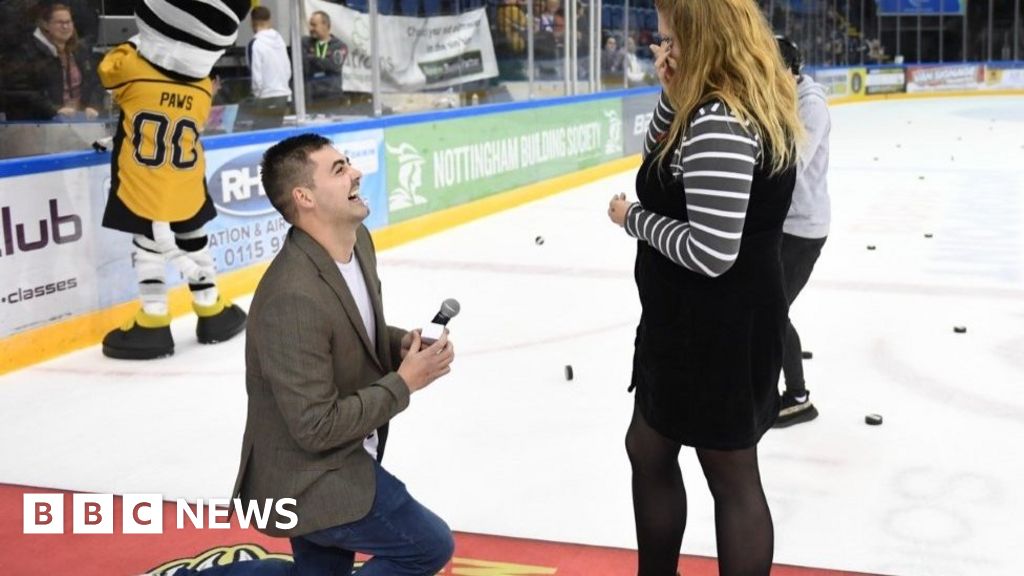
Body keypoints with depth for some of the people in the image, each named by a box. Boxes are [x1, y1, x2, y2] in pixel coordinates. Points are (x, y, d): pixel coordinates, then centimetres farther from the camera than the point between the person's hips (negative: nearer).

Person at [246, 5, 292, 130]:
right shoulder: (280, 39, 8)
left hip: (266, 98, -7)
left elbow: (256, 75, -14)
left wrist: (257, 93, 1)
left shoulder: (256, 43, -13)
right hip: (283, 95, 7)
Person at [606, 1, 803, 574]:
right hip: (717, 319, 10)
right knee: (648, 448, 24)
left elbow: (711, 251, -28)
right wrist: (674, 96, 0)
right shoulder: (754, 104, 7)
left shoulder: (717, 121, -24)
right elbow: (663, 163, 16)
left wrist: (634, 219, -13)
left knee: (732, 476, 6)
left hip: (715, 329, -10)